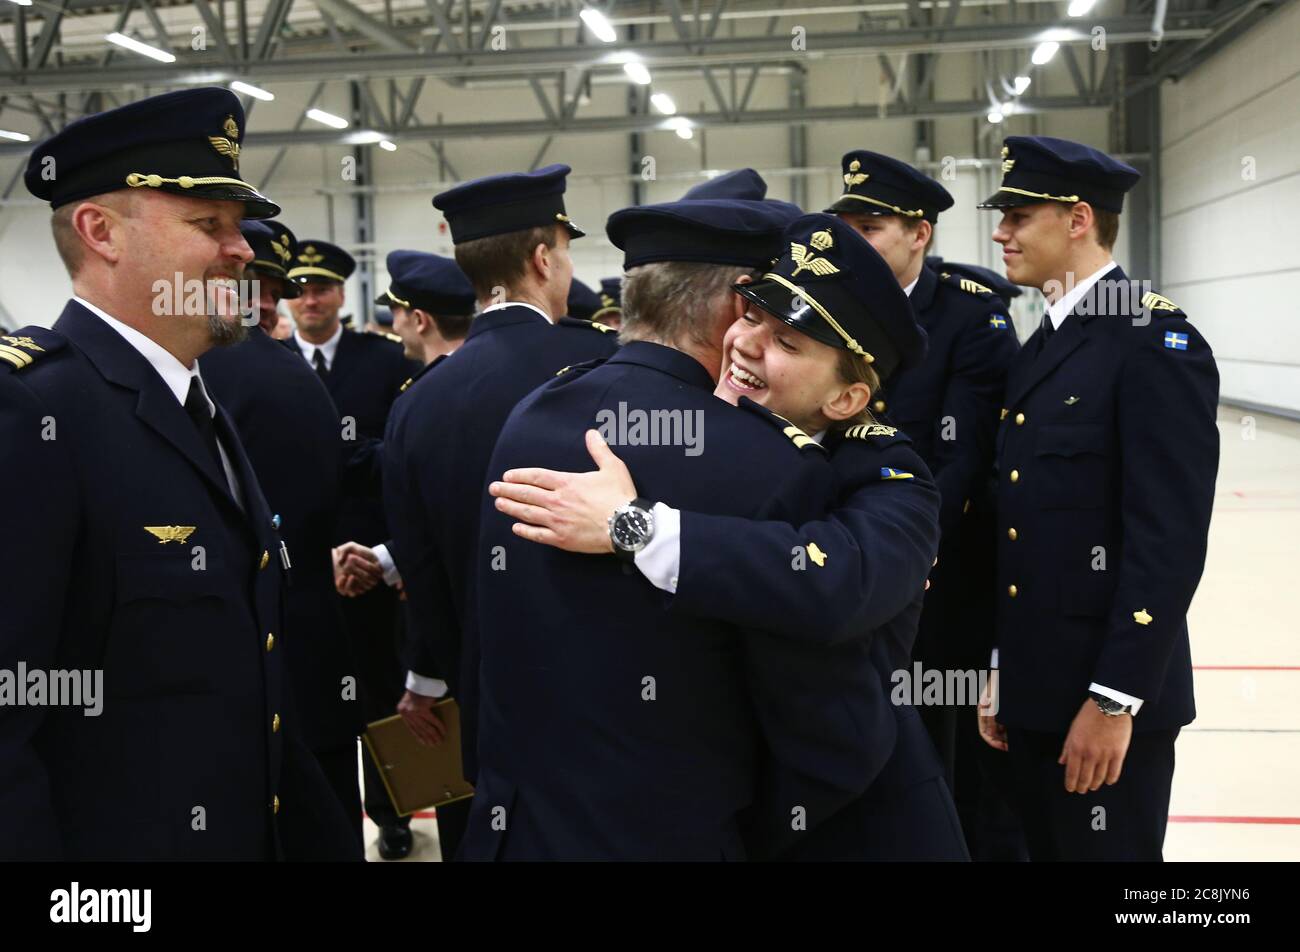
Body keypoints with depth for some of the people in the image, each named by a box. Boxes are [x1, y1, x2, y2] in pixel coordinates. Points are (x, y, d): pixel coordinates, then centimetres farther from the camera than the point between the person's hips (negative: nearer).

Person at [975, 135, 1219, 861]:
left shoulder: (1156, 344, -14)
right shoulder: (1043, 347, 13)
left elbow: (1170, 540, -19)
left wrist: (1114, 698, -20)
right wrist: (1003, 672, 15)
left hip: (1105, 691, -8)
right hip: (1036, 688, 8)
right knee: (1046, 848, 17)